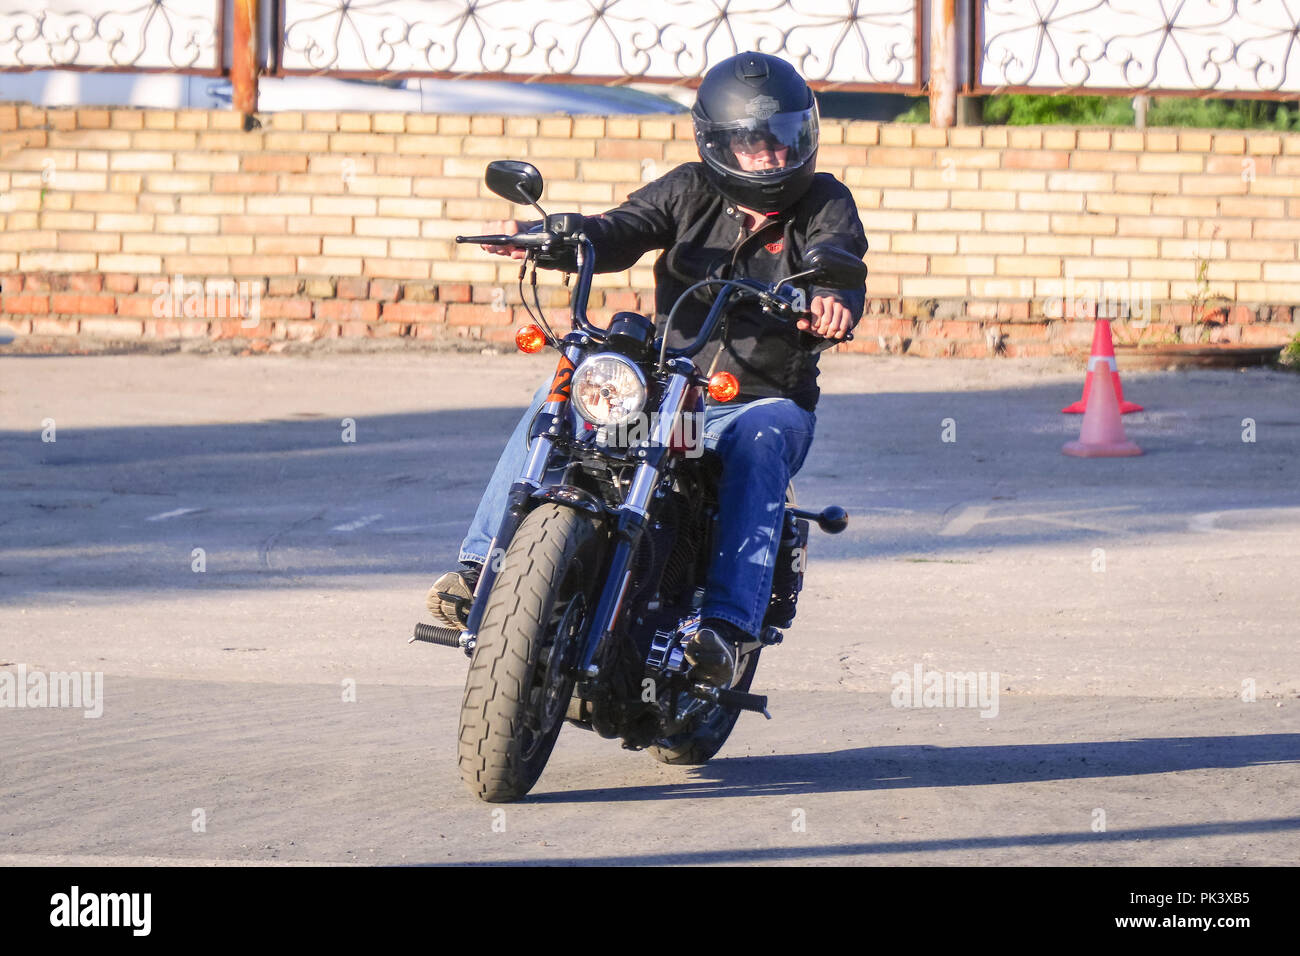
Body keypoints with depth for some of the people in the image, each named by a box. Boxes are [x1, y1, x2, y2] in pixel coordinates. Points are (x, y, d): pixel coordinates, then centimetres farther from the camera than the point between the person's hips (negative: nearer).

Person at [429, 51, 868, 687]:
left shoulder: (824, 205, 3)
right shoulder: (691, 192, 9)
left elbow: (838, 256, -18)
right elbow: (621, 233, -6)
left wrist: (832, 300, -44)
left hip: (765, 402, -3)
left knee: (758, 442, -37)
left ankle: (726, 628, -45)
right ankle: (481, 566, -21)